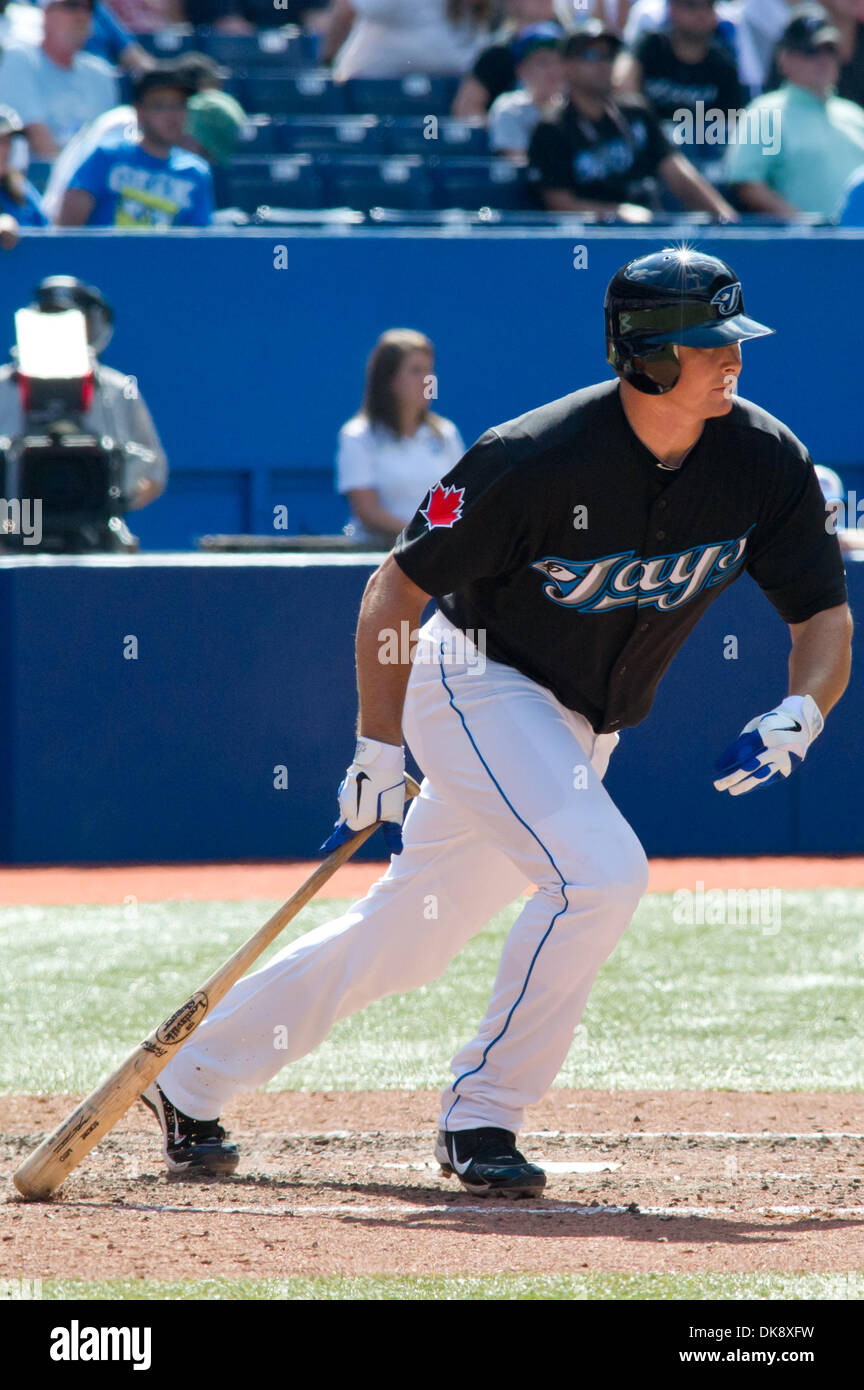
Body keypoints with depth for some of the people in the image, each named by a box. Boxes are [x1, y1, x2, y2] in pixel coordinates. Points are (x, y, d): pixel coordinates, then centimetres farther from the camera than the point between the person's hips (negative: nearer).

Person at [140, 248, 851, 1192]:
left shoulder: (764, 461, -12)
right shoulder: (536, 458, -26)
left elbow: (825, 617, -5)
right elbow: (396, 589, -16)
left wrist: (799, 715, -26)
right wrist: (379, 751, -19)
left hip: (582, 727, 6)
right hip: (476, 680, -6)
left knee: (405, 936, 12)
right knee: (600, 868, -27)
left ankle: (191, 1081, 28)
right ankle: (479, 1119, -12)